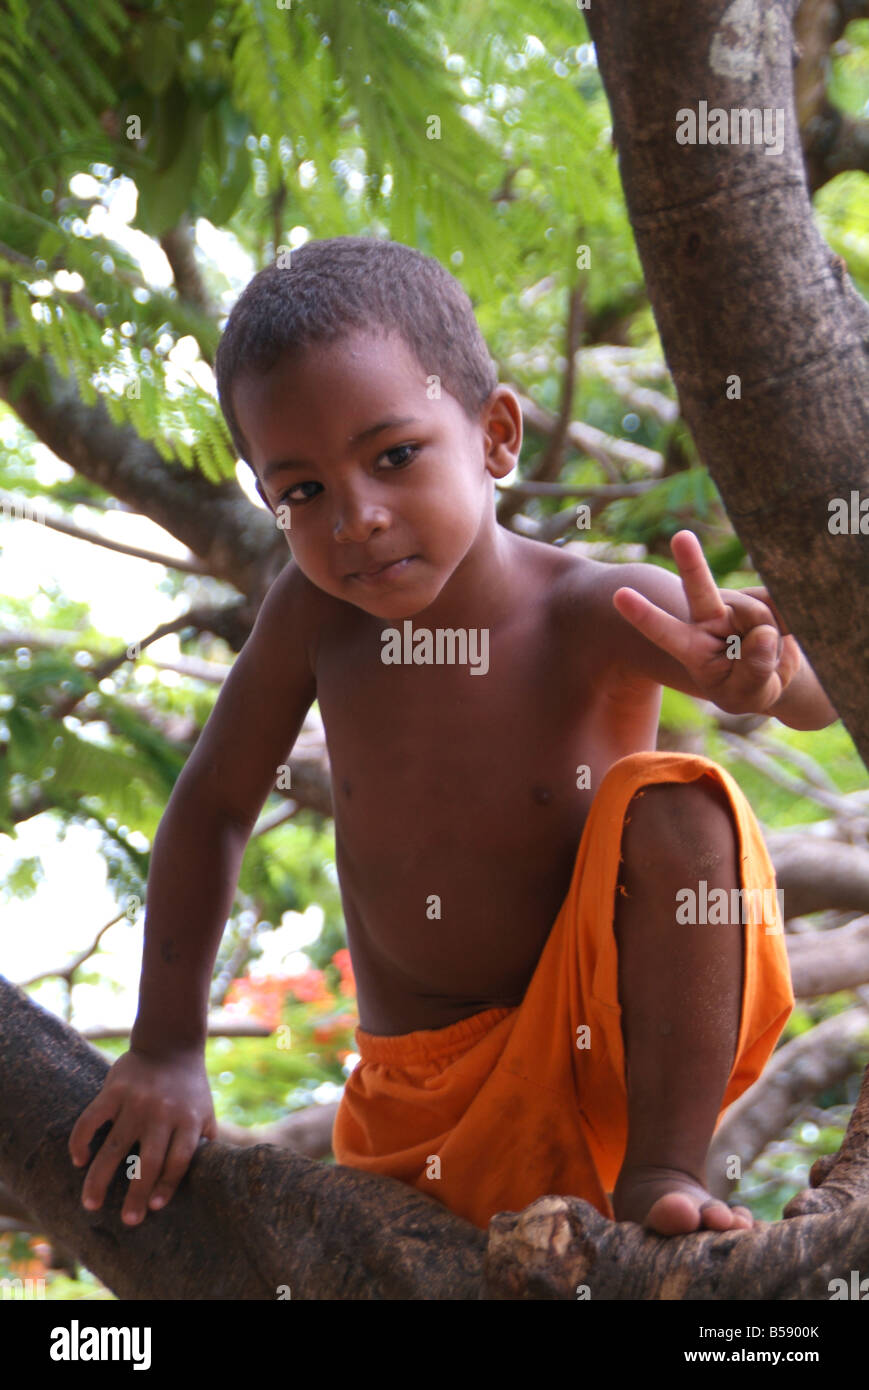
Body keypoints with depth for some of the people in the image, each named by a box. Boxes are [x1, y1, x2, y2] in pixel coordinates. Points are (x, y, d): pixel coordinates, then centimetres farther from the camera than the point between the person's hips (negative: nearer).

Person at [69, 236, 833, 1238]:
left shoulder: (601, 611, -24)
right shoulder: (315, 614, -14)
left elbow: (824, 691, -40)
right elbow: (212, 808, -2)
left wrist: (769, 669, -64)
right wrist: (167, 1047, -4)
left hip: (617, 1049, -3)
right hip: (418, 1100, 4)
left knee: (674, 804, -29)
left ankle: (662, 1168, -20)